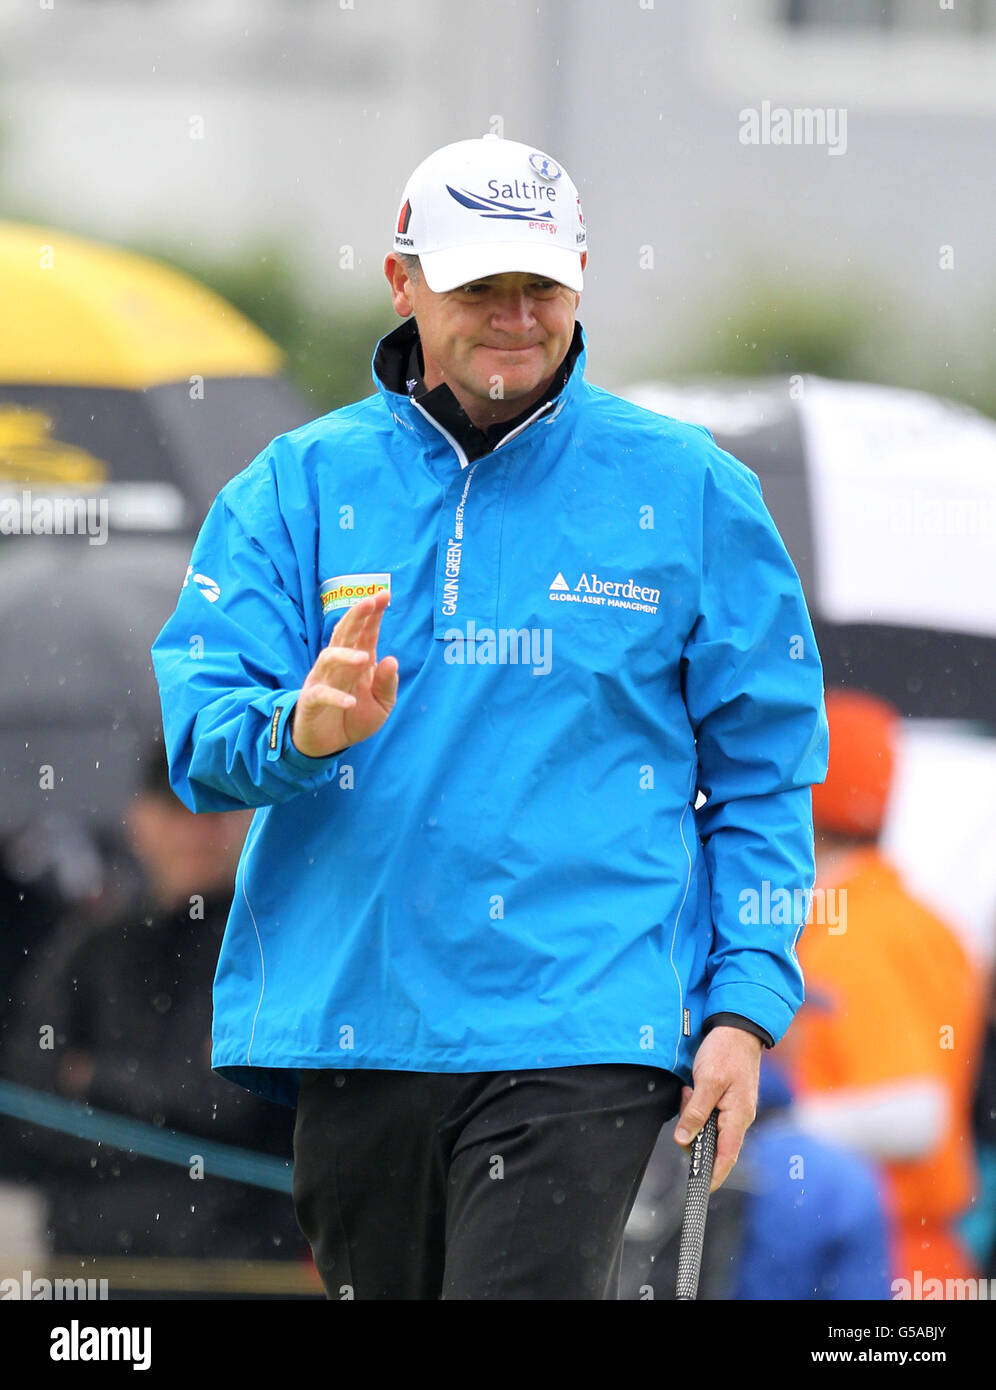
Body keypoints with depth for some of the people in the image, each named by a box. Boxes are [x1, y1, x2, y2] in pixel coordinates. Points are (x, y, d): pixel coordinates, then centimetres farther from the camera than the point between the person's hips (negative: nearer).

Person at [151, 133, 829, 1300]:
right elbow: (199, 727, 0)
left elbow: (763, 771, 8)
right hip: (351, 1020, 3)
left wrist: (744, 1005, -1)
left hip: (582, 1031, -3)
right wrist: (299, 731, -24)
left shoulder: (687, 491, 6)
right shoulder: (299, 487, 9)